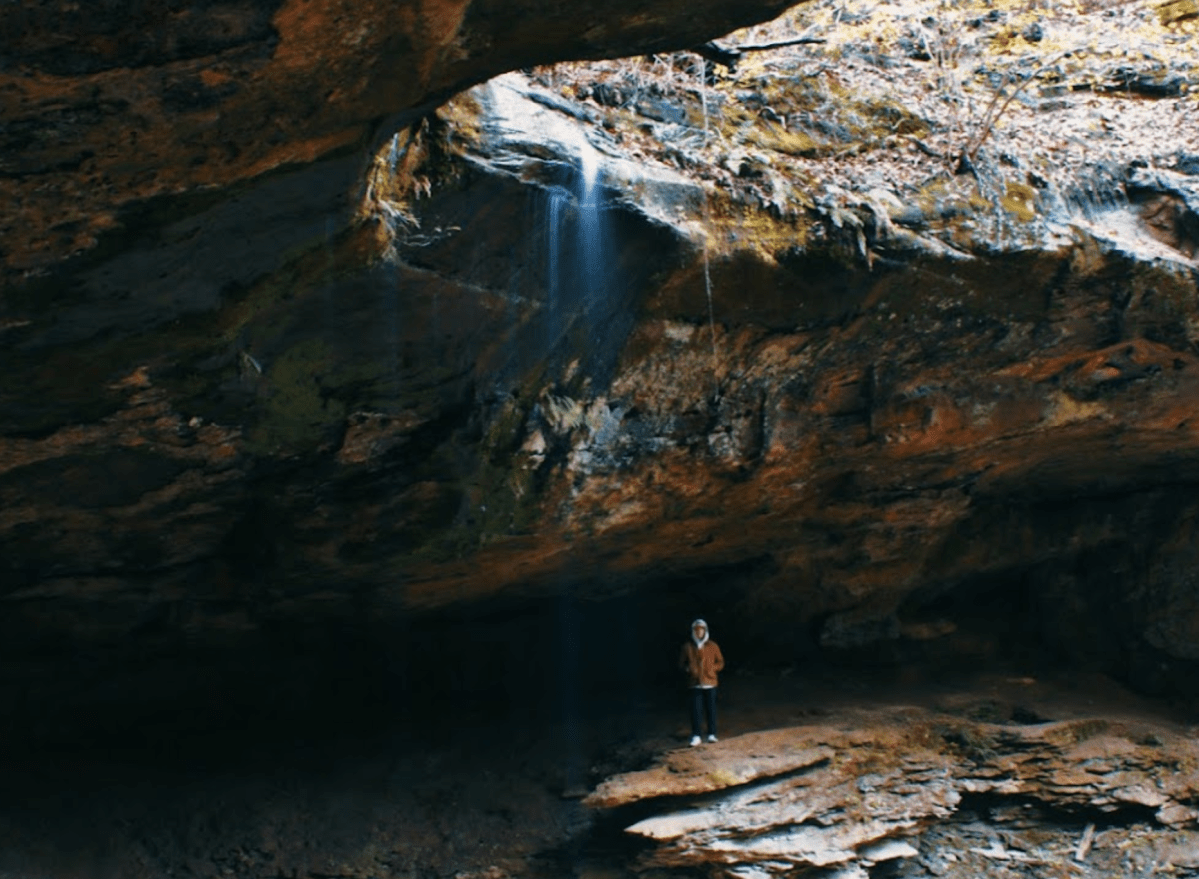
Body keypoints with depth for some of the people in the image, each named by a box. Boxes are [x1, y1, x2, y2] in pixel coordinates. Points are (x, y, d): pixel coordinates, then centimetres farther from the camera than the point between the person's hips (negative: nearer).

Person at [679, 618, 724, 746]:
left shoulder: (712, 646, 5)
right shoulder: (687, 647, 3)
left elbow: (720, 662, 10)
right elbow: (681, 663, 9)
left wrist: (713, 668, -9)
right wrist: (689, 669, -11)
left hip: (710, 683, 1)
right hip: (695, 684, -1)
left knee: (711, 709, 4)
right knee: (695, 710, -5)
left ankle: (712, 734, 14)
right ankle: (695, 736, -1)